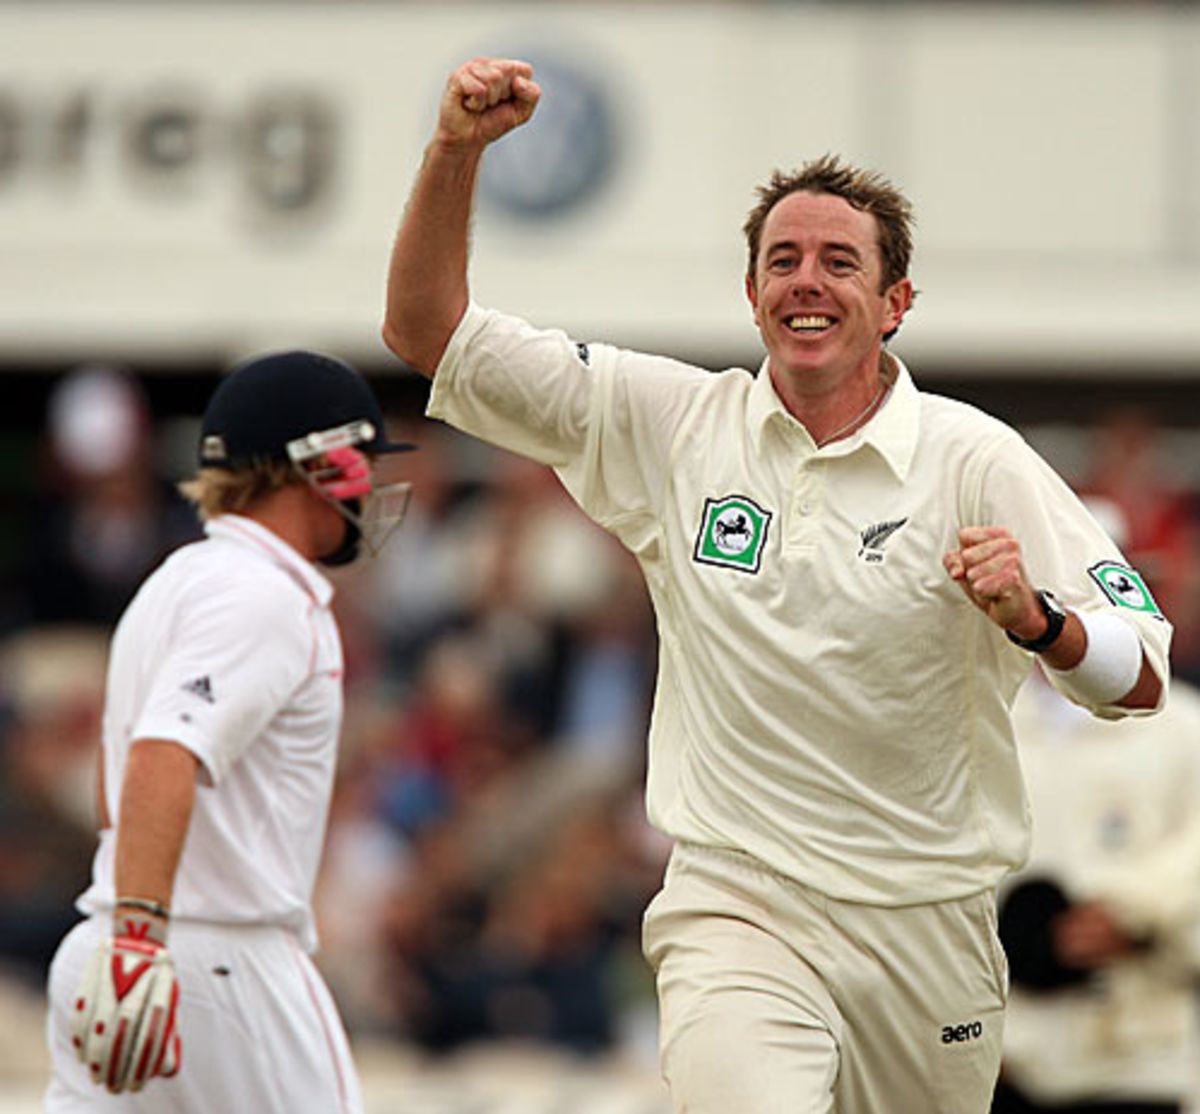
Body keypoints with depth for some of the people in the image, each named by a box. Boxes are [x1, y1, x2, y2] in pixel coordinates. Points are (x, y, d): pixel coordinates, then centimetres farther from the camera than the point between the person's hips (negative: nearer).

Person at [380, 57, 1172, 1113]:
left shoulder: (977, 461, -2)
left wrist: (1031, 620, -27)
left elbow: (1142, 678, -6)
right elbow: (427, 331, 5)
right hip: (736, 912, -1)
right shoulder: (673, 424, 3)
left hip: (928, 933, 1)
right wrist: (457, 150, -9)